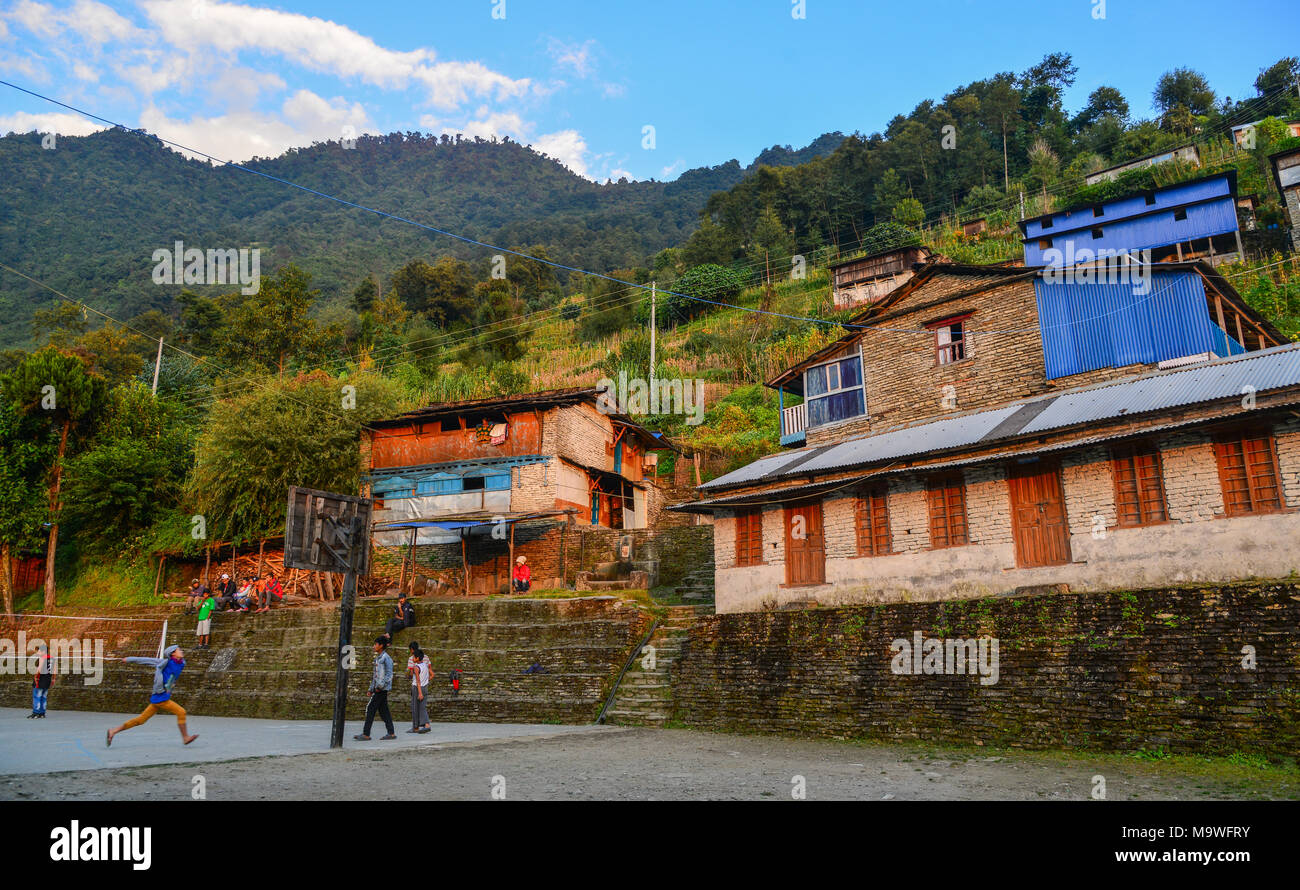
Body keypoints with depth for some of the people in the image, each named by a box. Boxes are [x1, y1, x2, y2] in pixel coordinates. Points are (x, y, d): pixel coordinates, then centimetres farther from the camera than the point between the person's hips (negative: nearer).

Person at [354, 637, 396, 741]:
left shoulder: (386, 658, -11)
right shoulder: (378, 658, 18)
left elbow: (389, 674, -18)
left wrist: (380, 685, -24)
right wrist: (371, 689, 19)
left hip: (383, 688, -9)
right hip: (378, 688, 9)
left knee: (370, 708, -8)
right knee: (383, 710, 7)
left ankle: (366, 734, -5)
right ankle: (391, 733, 8)